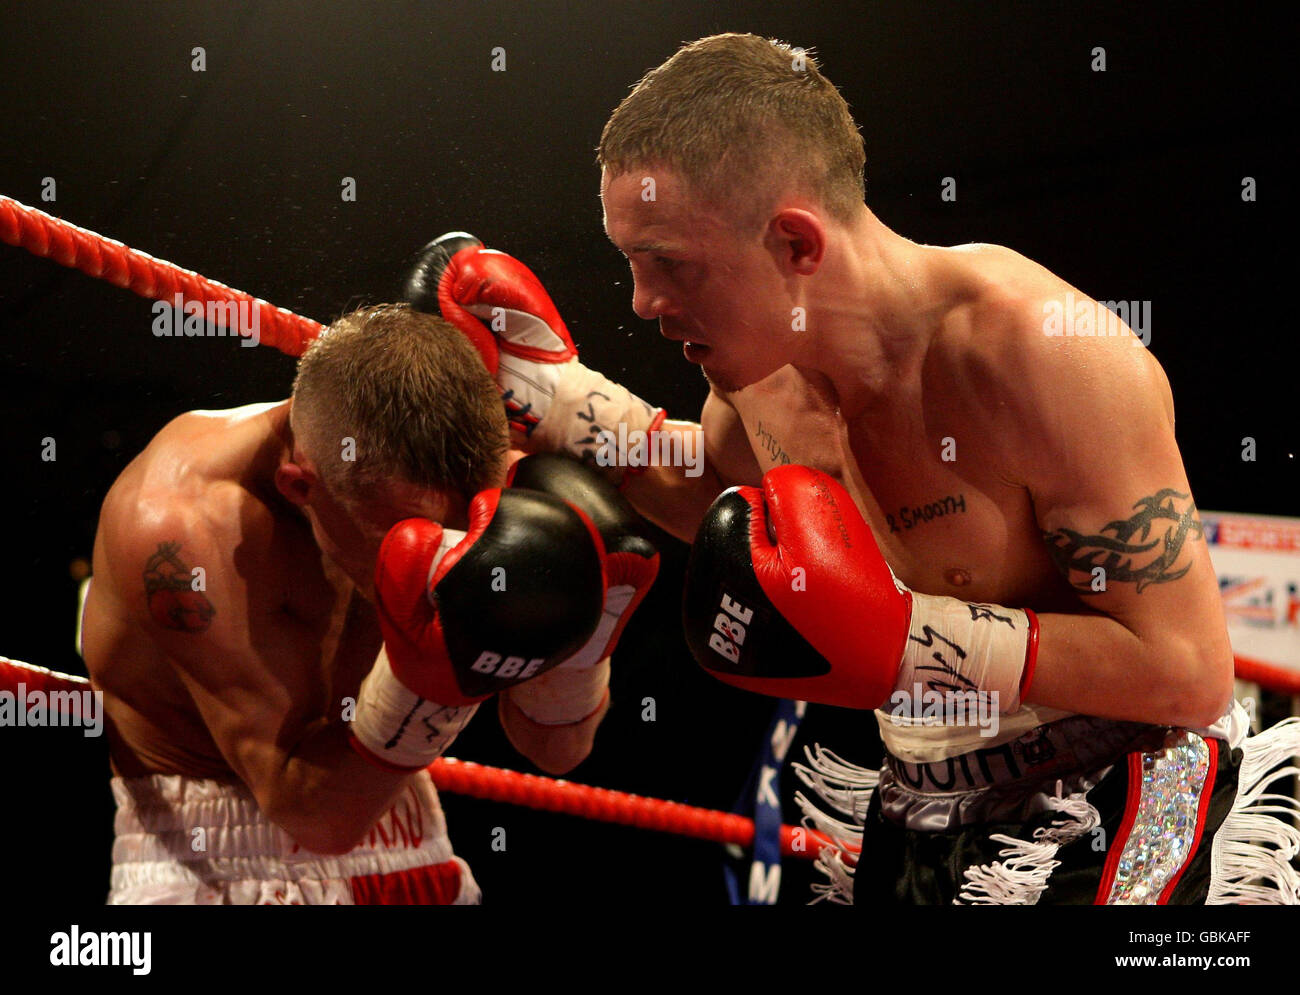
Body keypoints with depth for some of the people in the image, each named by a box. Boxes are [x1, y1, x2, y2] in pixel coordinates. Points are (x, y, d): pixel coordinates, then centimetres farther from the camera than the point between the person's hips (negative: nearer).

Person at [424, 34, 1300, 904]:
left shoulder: (1035, 349, -27)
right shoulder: (760, 354, -5)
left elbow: (1189, 671, -26)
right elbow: (709, 493, 21)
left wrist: (900, 637, -31)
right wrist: (558, 396, 6)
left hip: (1122, 832, -7)